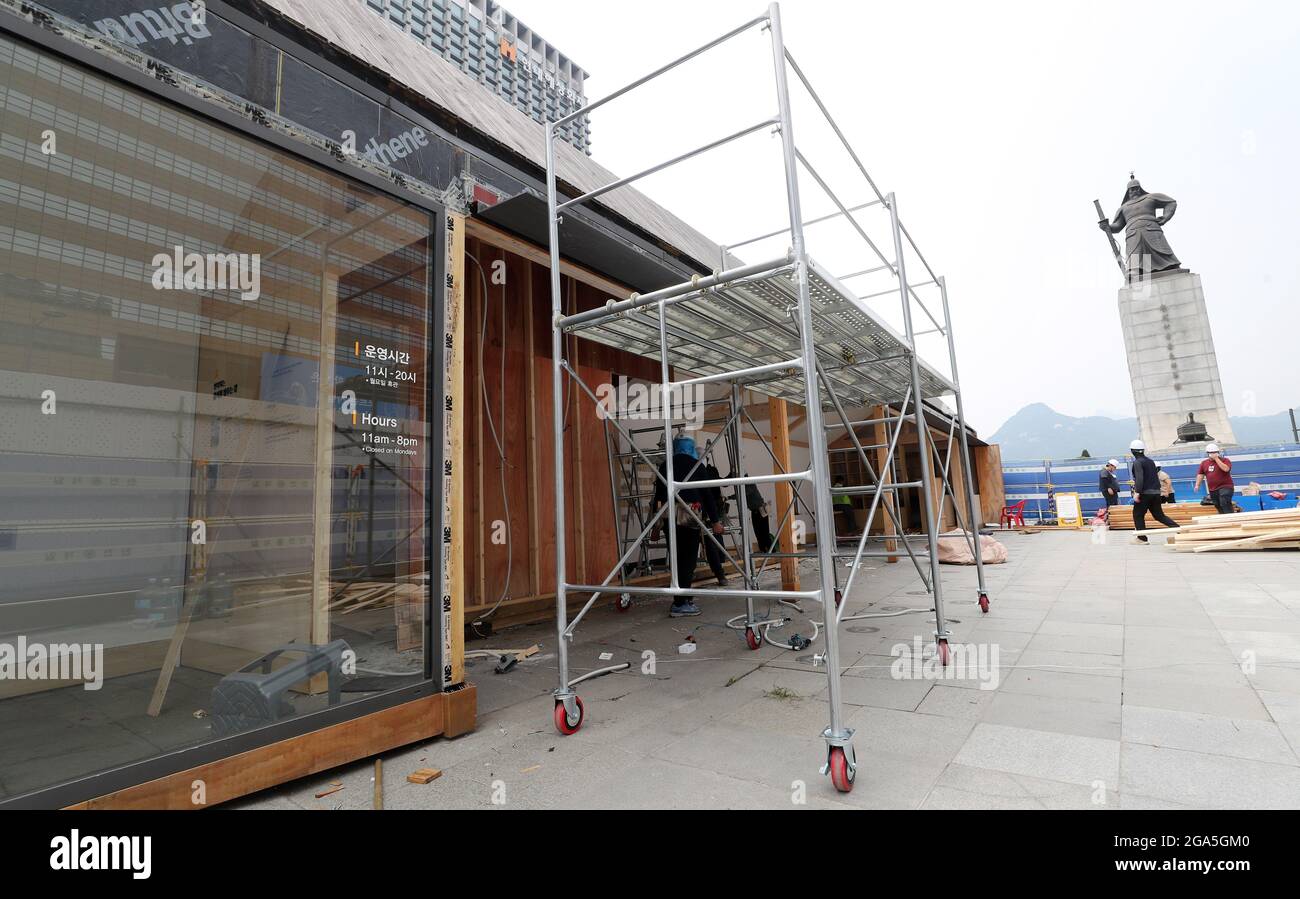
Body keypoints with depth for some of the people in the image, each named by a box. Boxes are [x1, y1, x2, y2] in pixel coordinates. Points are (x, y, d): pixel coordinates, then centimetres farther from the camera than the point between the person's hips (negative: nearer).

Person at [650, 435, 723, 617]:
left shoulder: (664, 467, 13)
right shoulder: (696, 465, 5)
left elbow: (658, 494, 12)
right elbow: (707, 494, 2)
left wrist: (656, 526, 16)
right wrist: (715, 521, 8)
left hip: (669, 517, 4)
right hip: (689, 514, -4)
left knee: (680, 558, 15)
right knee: (688, 559, 0)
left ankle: (686, 598, 26)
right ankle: (680, 604, -2)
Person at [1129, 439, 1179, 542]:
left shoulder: (1137, 462, -10)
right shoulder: (1150, 461, 15)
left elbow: (1139, 478, -20)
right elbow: (1156, 477, 20)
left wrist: (1137, 492, -22)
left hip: (1145, 493, -8)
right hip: (1155, 492, 8)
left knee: (1138, 515, 1)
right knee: (1159, 515, 15)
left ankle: (1142, 538, 0)